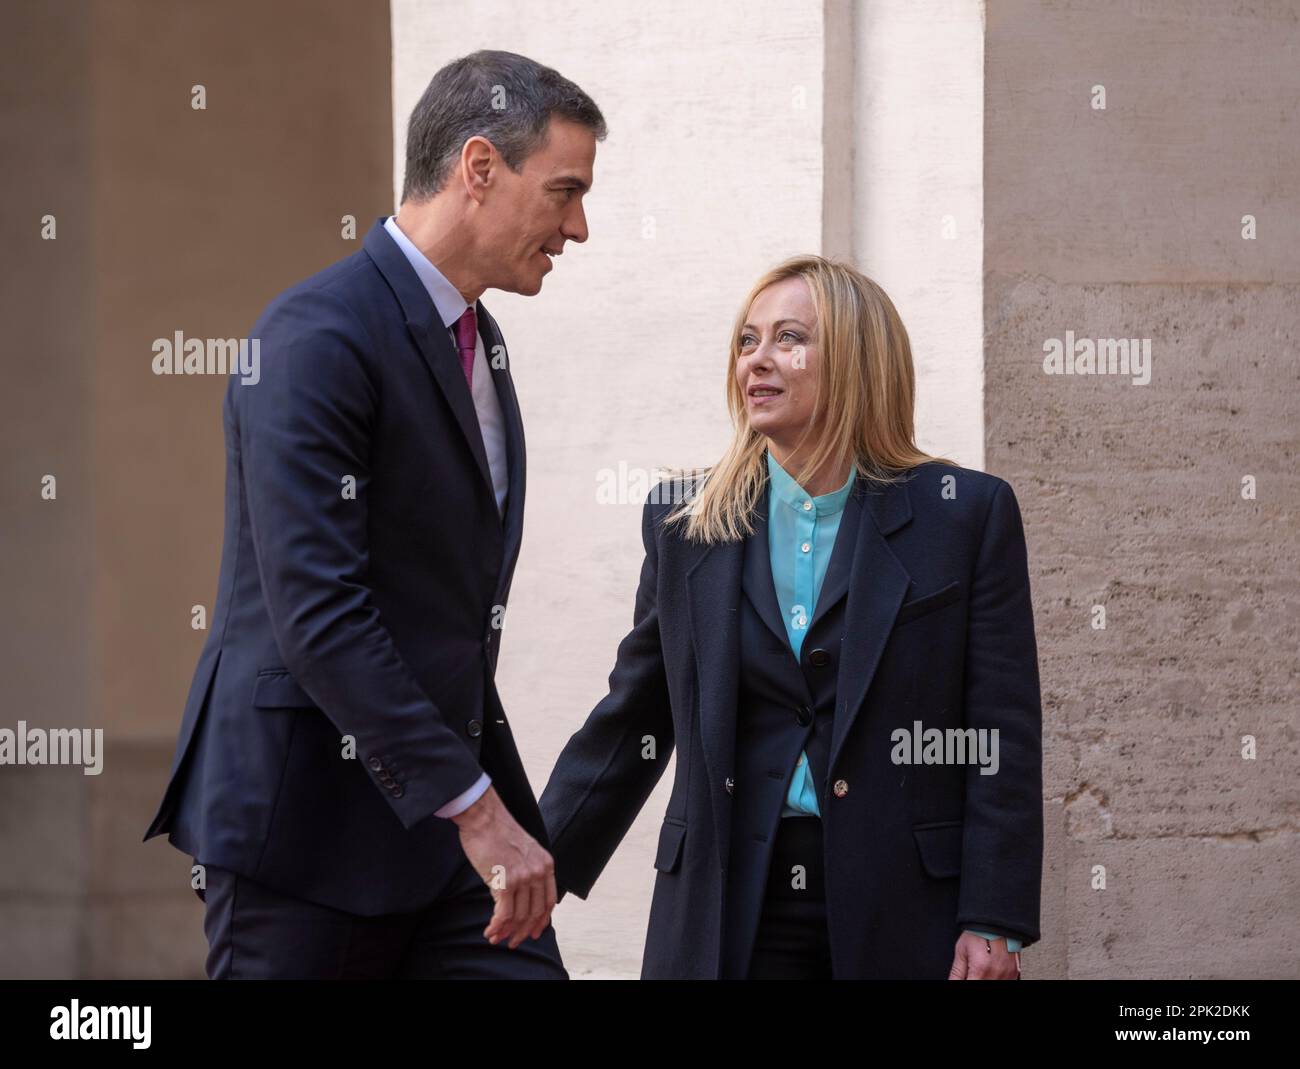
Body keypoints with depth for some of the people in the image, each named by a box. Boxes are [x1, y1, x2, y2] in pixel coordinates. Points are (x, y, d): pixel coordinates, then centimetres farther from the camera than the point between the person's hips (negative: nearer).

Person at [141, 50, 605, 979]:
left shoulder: (476, 343, 16)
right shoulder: (317, 338, -15)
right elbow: (317, 613, -23)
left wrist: (508, 813, 19)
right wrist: (475, 808, -24)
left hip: (444, 813, 8)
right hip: (307, 820, -8)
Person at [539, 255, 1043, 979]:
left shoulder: (967, 514, 1)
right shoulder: (686, 524, 10)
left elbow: (1005, 739, -1)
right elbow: (631, 723, 15)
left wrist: (995, 924, -8)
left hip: (903, 918, -2)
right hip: (729, 913, 2)